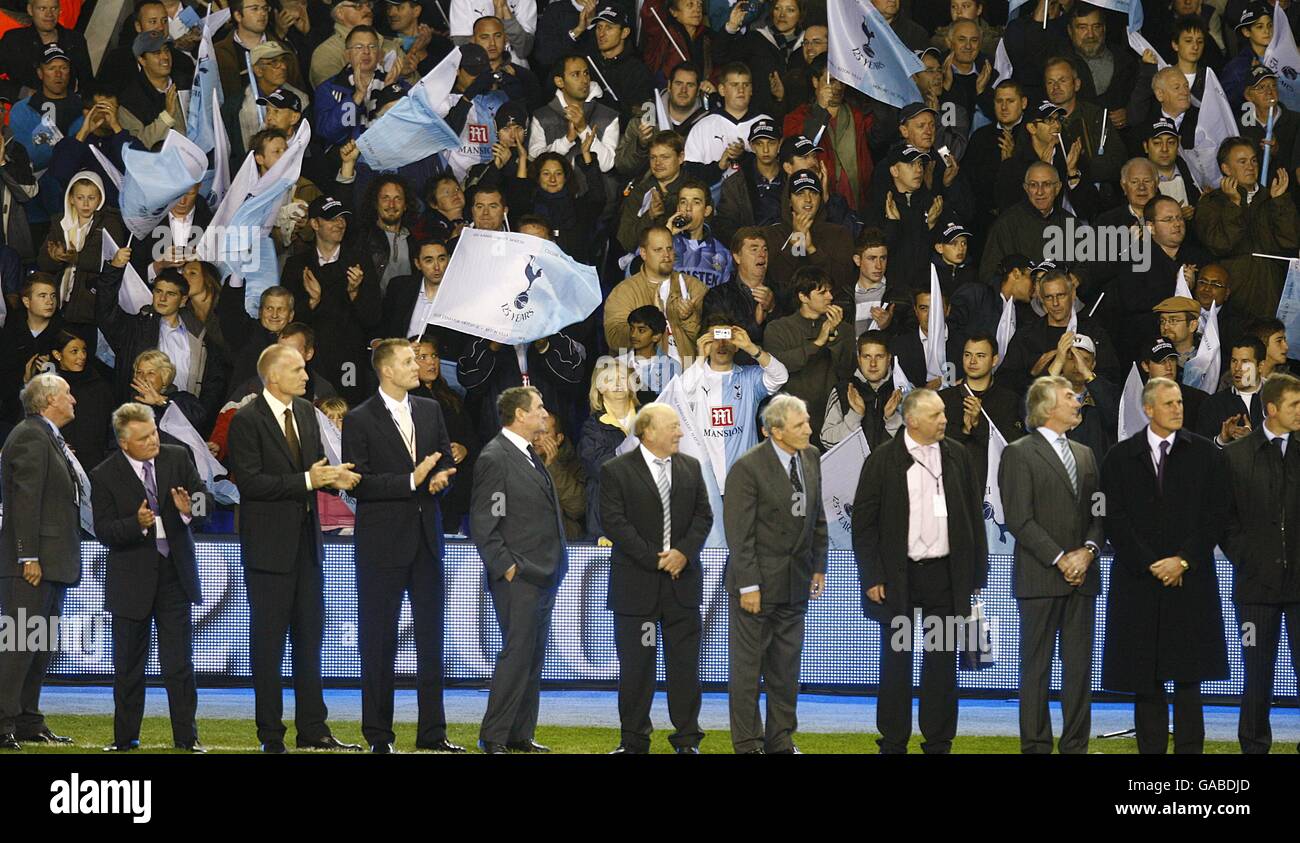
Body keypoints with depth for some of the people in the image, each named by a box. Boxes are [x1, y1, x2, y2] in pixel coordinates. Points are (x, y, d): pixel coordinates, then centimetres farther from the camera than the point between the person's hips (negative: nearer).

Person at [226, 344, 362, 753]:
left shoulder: (305, 411, 10)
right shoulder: (247, 420, -13)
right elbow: (249, 481, -19)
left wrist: (332, 474, -5)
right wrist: (306, 481, -22)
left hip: (306, 538, 7)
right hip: (269, 542, -7)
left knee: (310, 635, 11)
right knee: (268, 639, 1)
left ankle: (312, 728, 18)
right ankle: (271, 735, 6)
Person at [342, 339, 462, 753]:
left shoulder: (430, 410, 10)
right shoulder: (359, 420, -7)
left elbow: (447, 463, 16)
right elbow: (358, 483, -14)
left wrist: (441, 477, -7)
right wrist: (412, 481, -21)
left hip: (426, 538, 5)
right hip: (382, 542, -5)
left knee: (431, 637, 8)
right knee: (379, 640, 1)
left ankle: (432, 731, 14)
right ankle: (378, 734, 8)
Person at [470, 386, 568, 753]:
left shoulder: (531, 455, 16)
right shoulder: (494, 459, -13)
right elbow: (483, 525, -15)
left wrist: (554, 565, 17)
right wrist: (507, 567, -17)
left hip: (543, 576, 9)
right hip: (517, 577, -9)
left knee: (533, 657, 11)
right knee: (517, 654, -8)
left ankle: (519, 735, 16)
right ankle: (493, 738, -3)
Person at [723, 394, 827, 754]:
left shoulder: (810, 457, 4)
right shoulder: (747, 468, -16)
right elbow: (739, 533, -16)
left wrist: (818, 566, 12)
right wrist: (748, 586, -17)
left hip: (795, 580, 6)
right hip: (758, 579, -6)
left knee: (786, 666, 13)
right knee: (747, 664, 2)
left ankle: (780, 740, 23)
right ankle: (748, 744, 10)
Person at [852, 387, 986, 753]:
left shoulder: (958, 456, 6)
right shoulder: (883, 460, -3)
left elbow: (974, 515, 10)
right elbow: (863, 521, -2)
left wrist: (976, 573, 6)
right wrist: (872, 577, -8)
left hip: (945, 574, 2)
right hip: (898, 577, -2)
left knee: (942, 662, 6)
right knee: (896, 662, 5)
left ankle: (938, 743, 14)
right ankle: (893, 743, 13)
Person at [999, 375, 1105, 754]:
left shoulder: (1085, 455, 17)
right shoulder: (1019, 454, -4)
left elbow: (1097, 513, 15)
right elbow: (1019, 520, -10)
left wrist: (1088, 550, -5)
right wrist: (1060, 559, -13)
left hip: (1082, 576, 6)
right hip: (1040, 578, -6)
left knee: (1080, 666, 5)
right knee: (1036, 666, -1)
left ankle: (1076, 744, 10)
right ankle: (1036, 745, 3)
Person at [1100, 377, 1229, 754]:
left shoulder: (1204, 453, 5)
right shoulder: (1120, 457, 5)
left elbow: (1215, 514, 1)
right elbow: (1115, 520, 0)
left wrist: (1184, 561, -8)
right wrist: (1150, 565, -8)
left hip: (1191, 578, 0)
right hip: (1138, 579, 0)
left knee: (1189, 675, 0)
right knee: (1145, 677, 2)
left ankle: (1189, 748, 2)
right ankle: (1151, 748, 6)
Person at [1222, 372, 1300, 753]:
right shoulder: (1235, 455, 4)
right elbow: (1225, 518, 7)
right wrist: (1242, 558, -3)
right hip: (1258, 578, 1)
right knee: (1258, 672, 8)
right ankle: (1254, 746, 17)